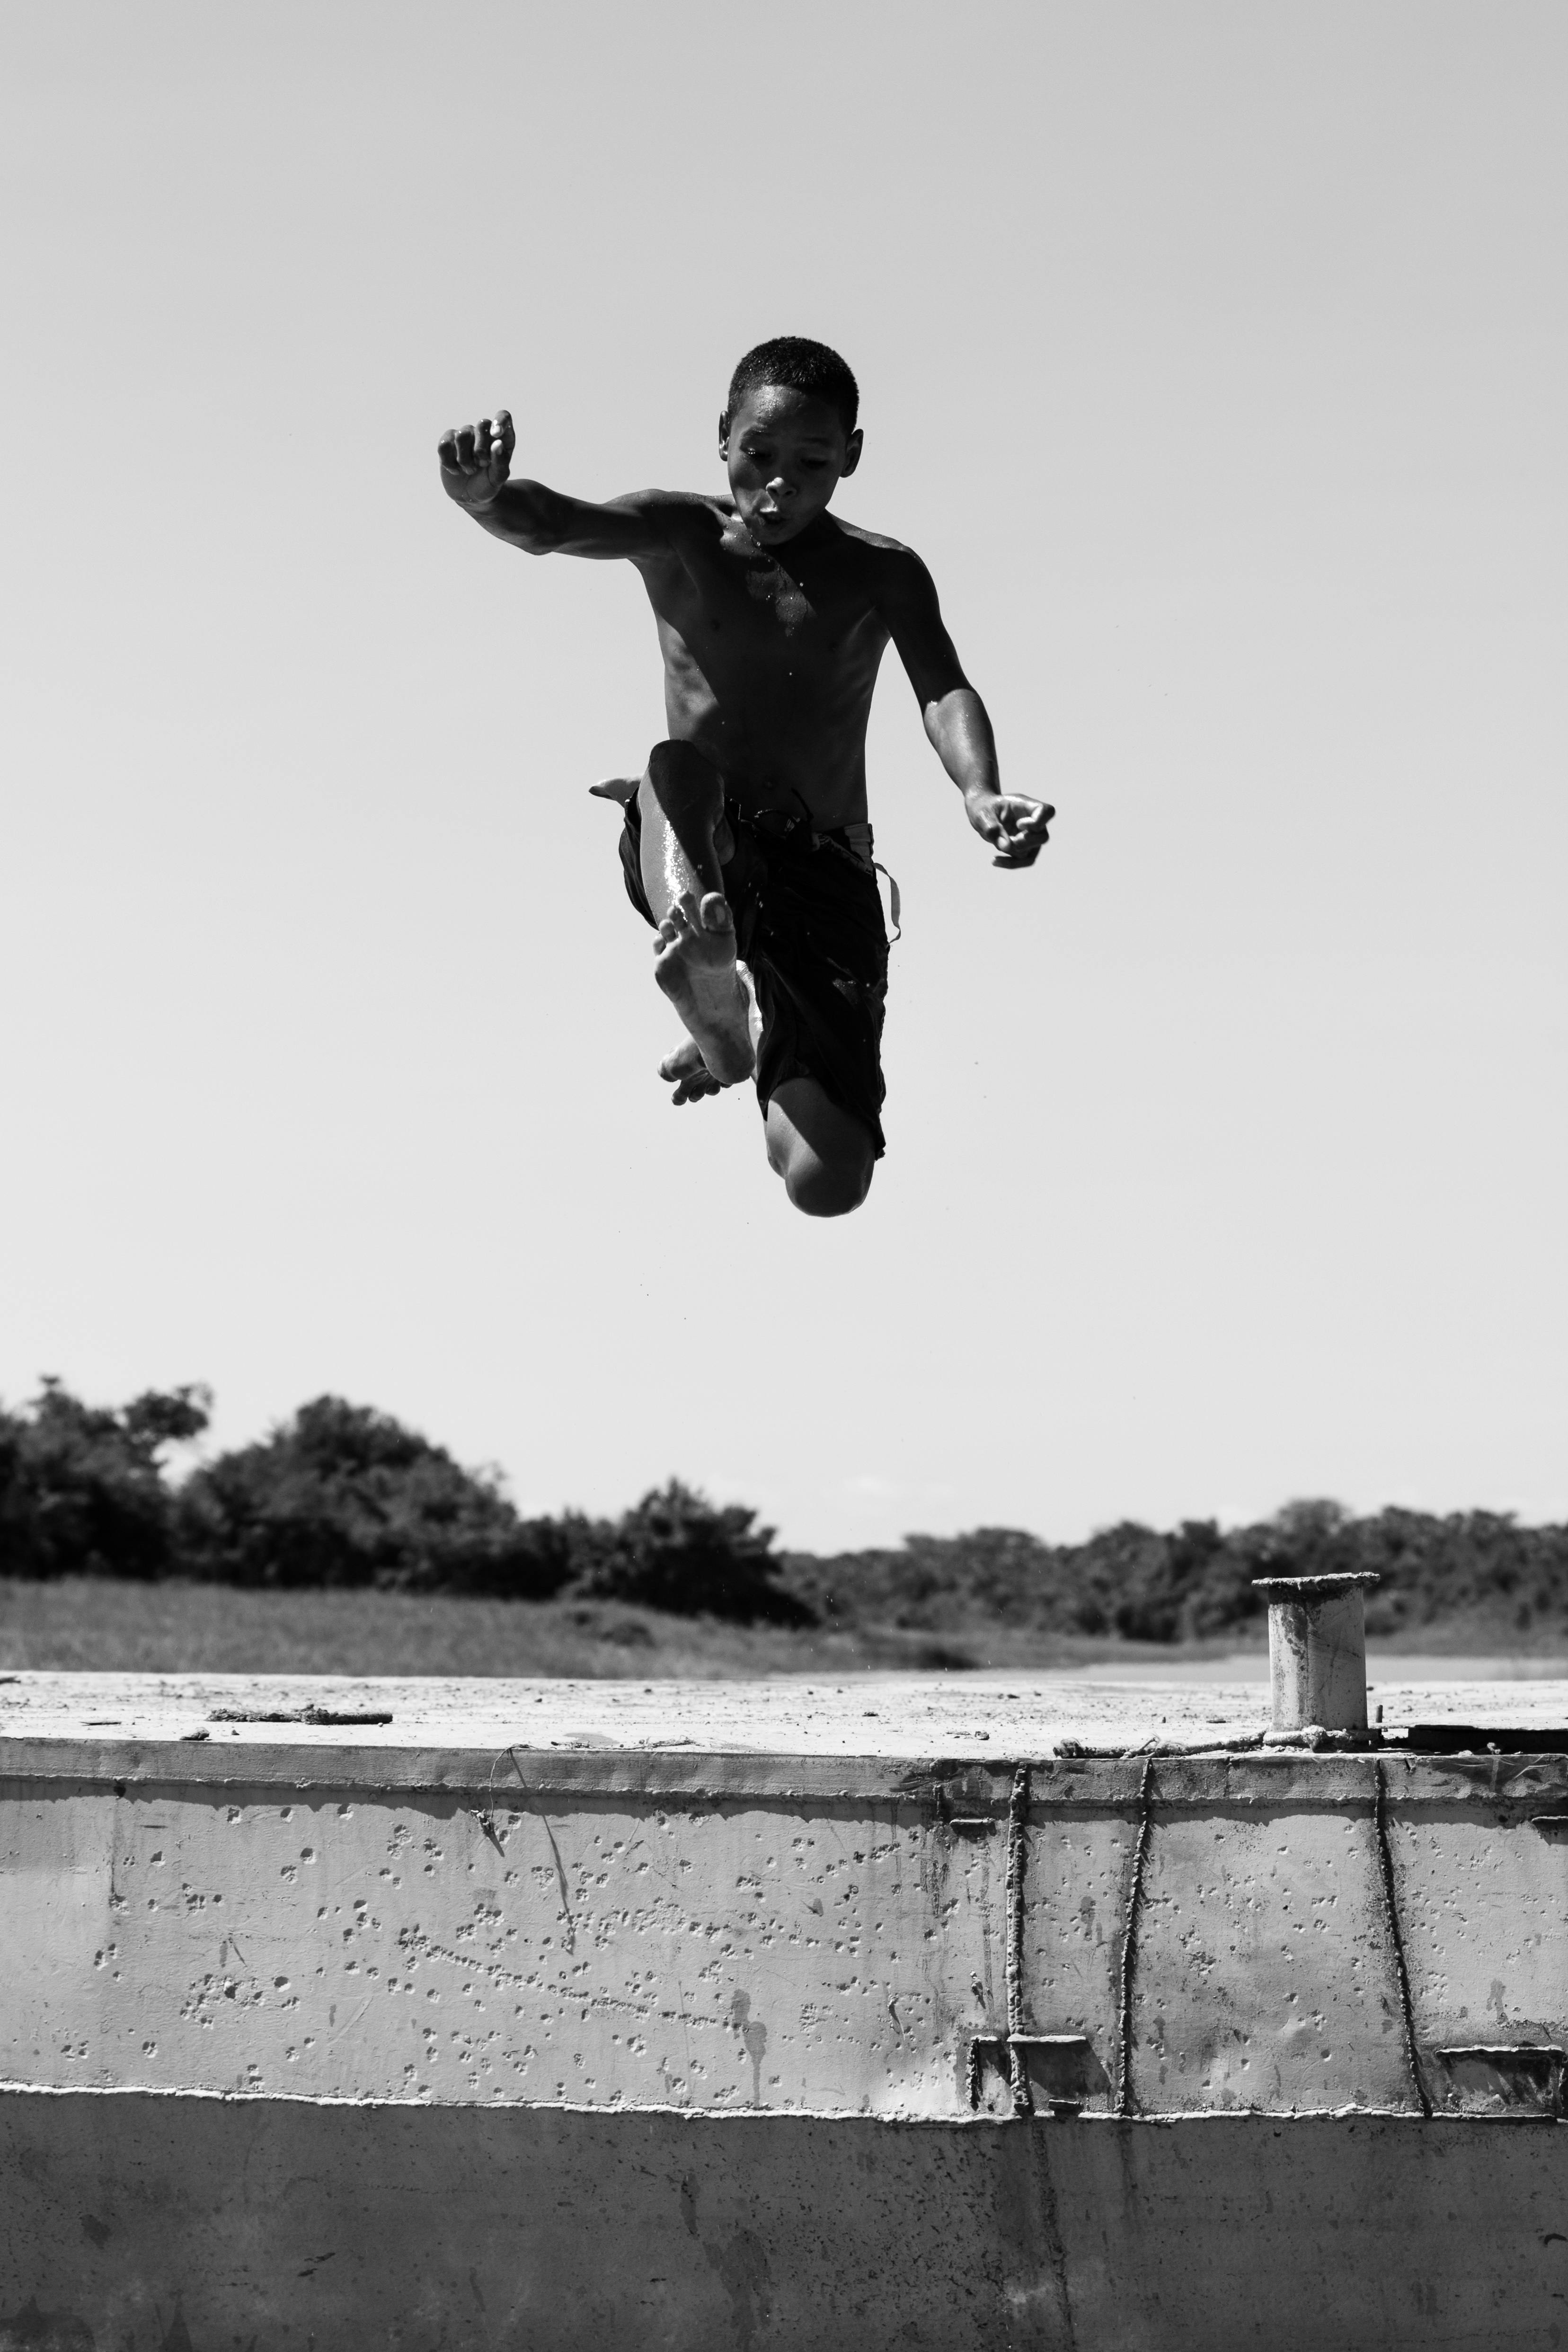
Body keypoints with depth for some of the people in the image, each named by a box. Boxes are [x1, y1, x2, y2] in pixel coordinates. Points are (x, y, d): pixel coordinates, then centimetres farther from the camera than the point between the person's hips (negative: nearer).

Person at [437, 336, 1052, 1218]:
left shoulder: (883, 575, 3)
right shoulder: (681, 535, 1)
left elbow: (944, 690, -11)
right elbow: (553, 527, -18)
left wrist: (980, 793, -34)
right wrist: (484, 494, -43)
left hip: (825, 873, 1)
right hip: (694, 846, 0)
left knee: (829, 1185, -10)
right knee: (676, 766, -36)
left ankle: (741, 1039, 23)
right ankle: (714, 986, -61)